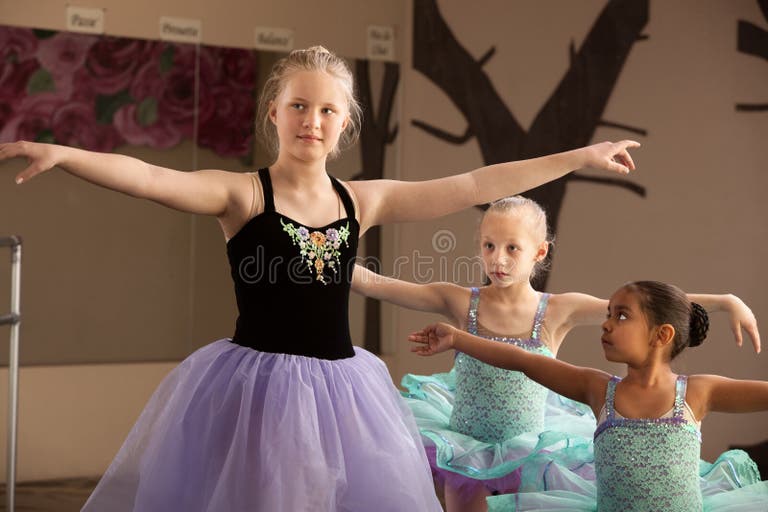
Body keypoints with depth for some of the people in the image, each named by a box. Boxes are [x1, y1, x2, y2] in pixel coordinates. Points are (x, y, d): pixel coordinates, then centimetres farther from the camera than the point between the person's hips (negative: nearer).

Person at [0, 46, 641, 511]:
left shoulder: (363, 201, 5)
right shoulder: (242, 195, -7)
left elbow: (472, 187, 7)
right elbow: (151, 179, -23)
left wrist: (579, 157, 9)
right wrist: (63, 154, -40)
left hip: (340, 389, 4)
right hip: (255, 386, -4)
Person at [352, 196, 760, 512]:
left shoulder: (558, 312, -11)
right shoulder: (459, 303, -11)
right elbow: (372, 284, -14)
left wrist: (726, 302, -21)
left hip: (527, 452, 0)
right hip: (464, 447, 0)